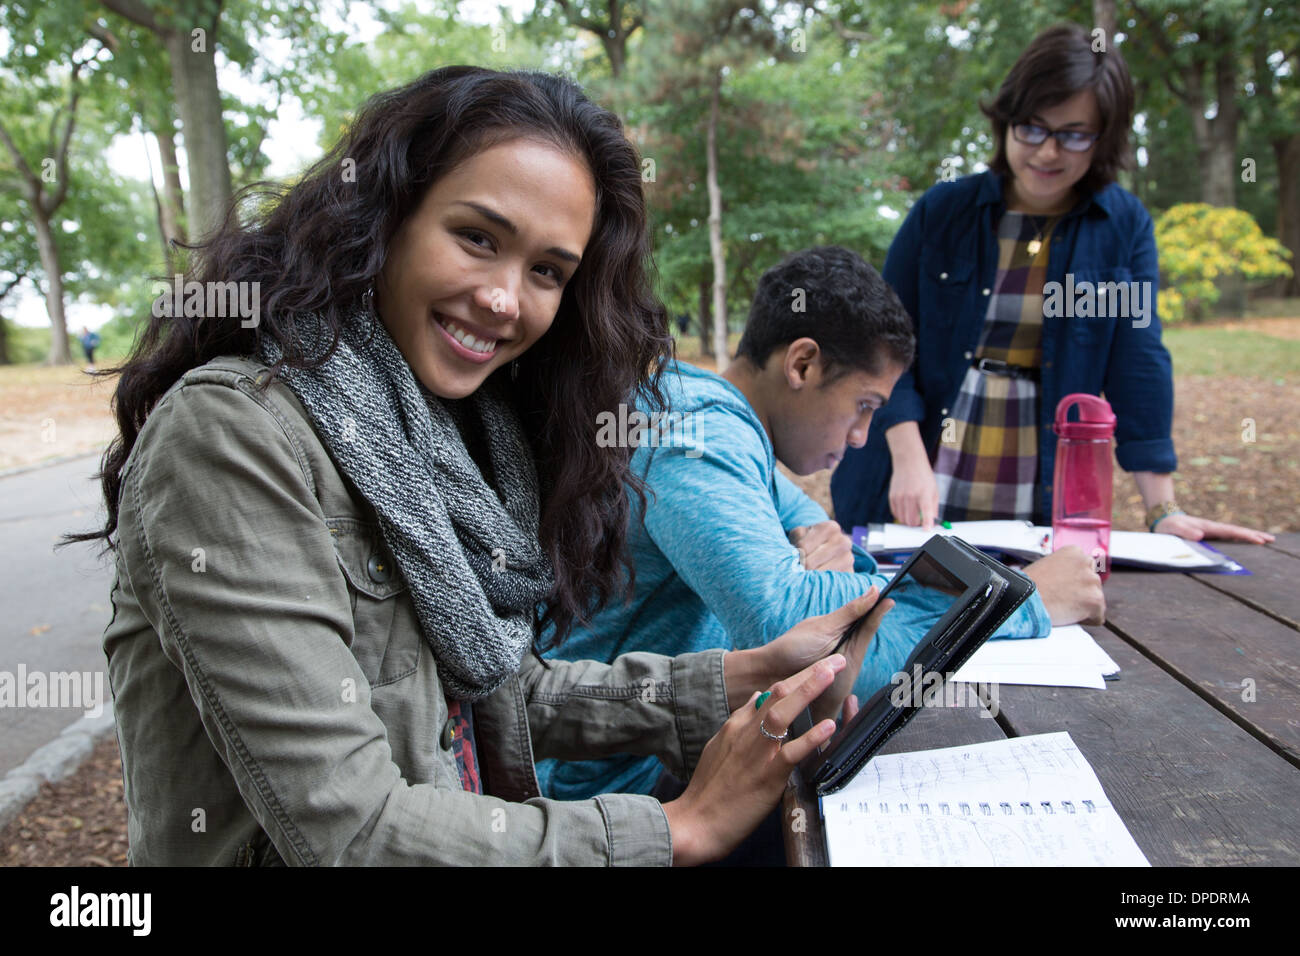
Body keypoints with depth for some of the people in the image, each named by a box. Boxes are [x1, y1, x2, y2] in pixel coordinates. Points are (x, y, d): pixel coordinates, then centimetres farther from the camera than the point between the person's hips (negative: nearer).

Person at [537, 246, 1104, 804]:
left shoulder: (724, 418, 7)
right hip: (606, 780, -8)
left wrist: (827, 548, -6)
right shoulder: (700, 433, -24)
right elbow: (786, 623, -39)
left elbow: (805, 520, 21)